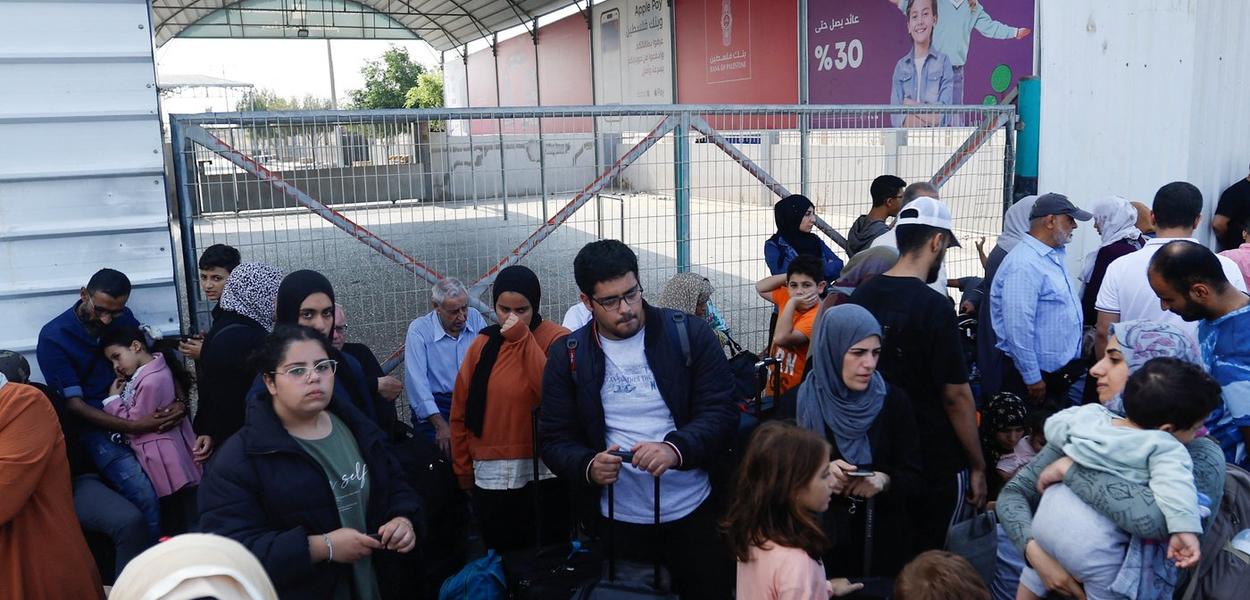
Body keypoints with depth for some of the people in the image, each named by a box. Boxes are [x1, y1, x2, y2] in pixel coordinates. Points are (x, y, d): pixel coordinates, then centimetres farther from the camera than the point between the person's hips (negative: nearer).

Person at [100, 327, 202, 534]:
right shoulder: (155, 368, 7)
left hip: (164, 461, -10)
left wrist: (113, 398, -5)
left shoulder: (151, 382, -24)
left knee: (174, 521, 1)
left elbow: (133, 424, -14)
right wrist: (123, 390, 1)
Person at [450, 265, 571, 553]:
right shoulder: (483, 344, 5)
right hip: (492, 477, 3)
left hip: (544, 473, -3)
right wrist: (463, 469, 9)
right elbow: (460, 412, 8)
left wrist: (523, 338, -19)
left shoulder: (556, 338, -6)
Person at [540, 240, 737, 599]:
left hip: (694, 511, 0)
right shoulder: (567, 357, -1)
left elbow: (722, 412, -9)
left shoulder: (690, 335, -5)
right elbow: (556, 440, 0)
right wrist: (588, 467, -21)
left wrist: (676, 448, -27)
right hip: (619, 519, 1)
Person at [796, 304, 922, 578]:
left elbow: (913, 476, -4)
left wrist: (884, 481, -24)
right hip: (819, 537, -1)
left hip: (881, 537, 1)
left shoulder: (893, 400, -5)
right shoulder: (800, 402, -7)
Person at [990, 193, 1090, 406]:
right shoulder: (1024, 264, -21)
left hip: (1060, 370, 10)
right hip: (1036, 374, -10)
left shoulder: (1055, 256, 12)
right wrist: (1033, 378, -22)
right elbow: (1018, 327, -25)